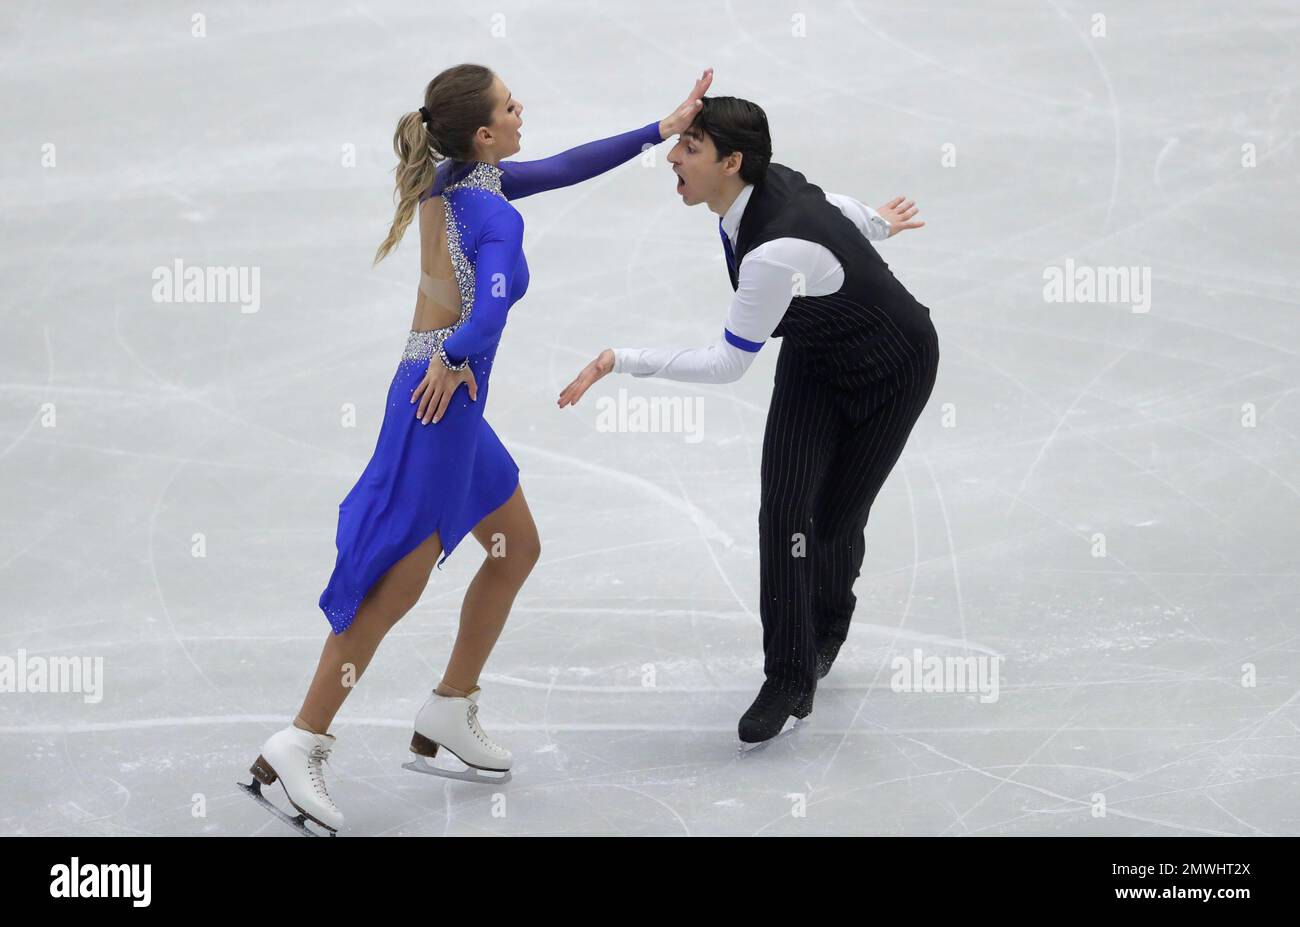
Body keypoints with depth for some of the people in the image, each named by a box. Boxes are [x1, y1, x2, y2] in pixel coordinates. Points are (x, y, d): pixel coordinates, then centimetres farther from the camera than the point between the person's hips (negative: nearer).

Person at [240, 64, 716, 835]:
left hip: (454, 403, 9)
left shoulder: (454, 179, 4)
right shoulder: (494, 215, -20)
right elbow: (489, 315, -35)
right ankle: (297, 747, 0)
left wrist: (662, 131, 11)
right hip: (441, 403, -9)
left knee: (517, 548, 20)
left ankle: (450, 713, 28)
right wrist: (451, 359, -14)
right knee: (398, 584, -4)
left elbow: (562, 168, 11)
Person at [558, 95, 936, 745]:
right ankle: (788, 678, 4)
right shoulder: (771, 180, -17)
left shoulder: (774, 253, -40)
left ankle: (829, 621, 36)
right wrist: (874, 224, 27)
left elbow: (727, 364, -31)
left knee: (835, 520, 3)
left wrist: (622, 362, -31)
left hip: (890, 371, -7)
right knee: (785, 510, -6)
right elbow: (830, 202, 5)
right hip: (814, 357, 7)